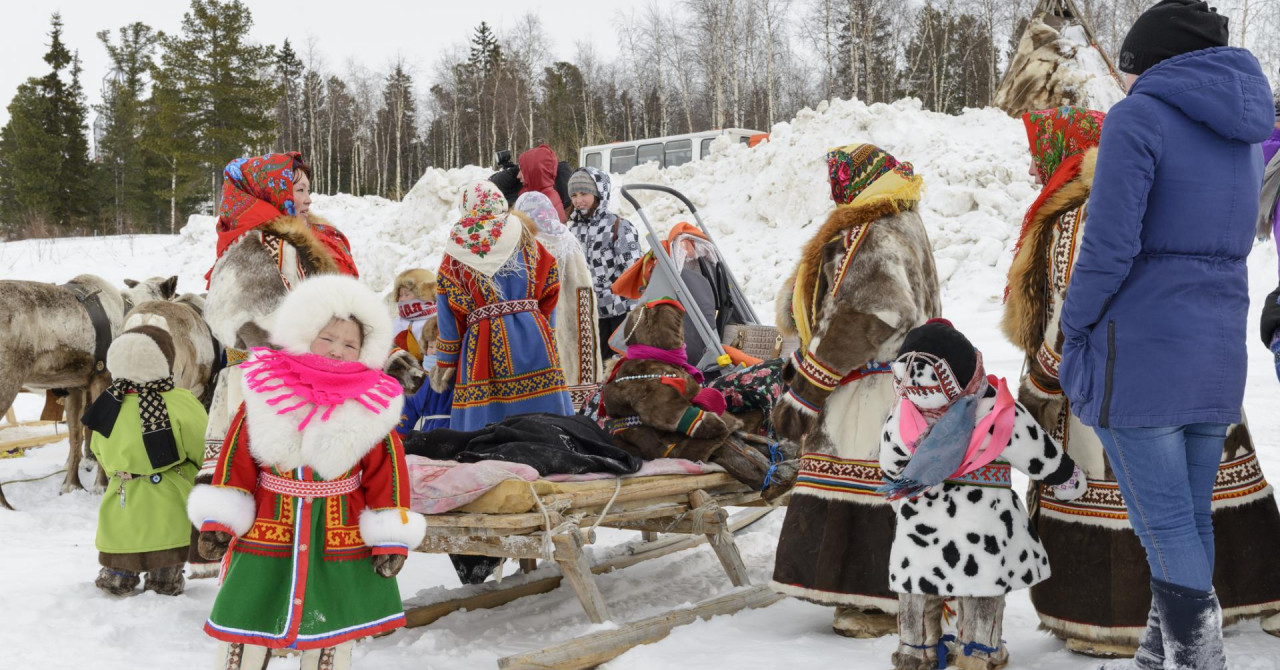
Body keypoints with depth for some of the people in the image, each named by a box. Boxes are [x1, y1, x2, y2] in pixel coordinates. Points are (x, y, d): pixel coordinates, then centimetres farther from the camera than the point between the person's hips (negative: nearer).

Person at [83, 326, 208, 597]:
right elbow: (204, 453, -13)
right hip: (167, 509, -4)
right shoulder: (179, 404, -20)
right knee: (165, 585, 10)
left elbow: (101, 454, 11)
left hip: (121, 504, 4)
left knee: (114, 582, 19)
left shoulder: (107, 405, -3)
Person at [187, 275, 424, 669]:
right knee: (245, 629, 12)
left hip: (340, 544, 0)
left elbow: (387, 473, -4)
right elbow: (236, 457, -1)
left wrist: (391, 537, -7)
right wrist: (217, 519, -4)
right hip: (265, 536, 1)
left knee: (331, 636, 12)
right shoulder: (266, 392, -6)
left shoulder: (373, 406, -7)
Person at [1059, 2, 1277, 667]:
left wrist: (1075, 329, -5)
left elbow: (1109, 245, -17)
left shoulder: (1139, 118, -11)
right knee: (1192, 517, 14)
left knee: (1165, 524, -1)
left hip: (1141, 349, -7)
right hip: (1217, 352, 8)